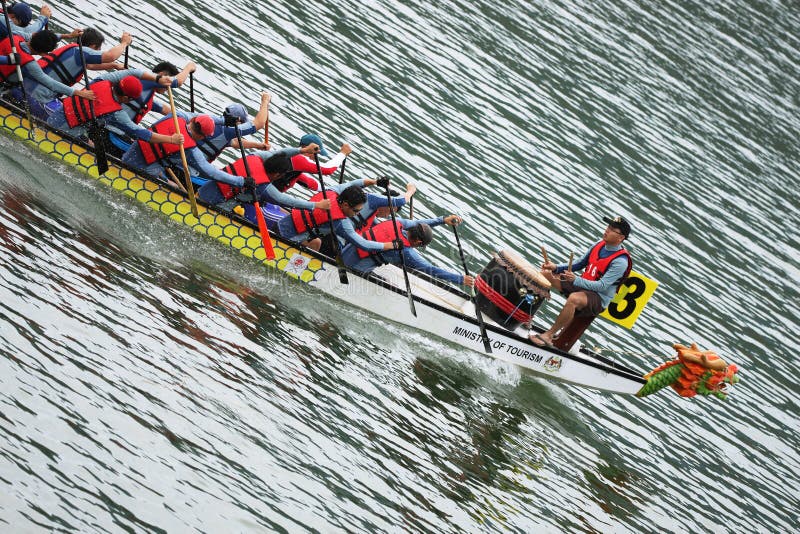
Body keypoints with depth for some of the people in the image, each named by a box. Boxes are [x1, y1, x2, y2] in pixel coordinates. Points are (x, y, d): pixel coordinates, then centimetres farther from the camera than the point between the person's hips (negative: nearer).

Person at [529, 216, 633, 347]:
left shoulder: (621, 261, -19)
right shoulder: (600, 244, 4)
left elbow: (602, 286, -24)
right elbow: (580, 264, 13)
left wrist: (576, 280, -33)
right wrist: (556, 268, -2)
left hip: (599, 298, -8)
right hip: (581, 285, 8)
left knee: (573, 298, -41)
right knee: (545, 274, -2)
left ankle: (548, 336, -28)